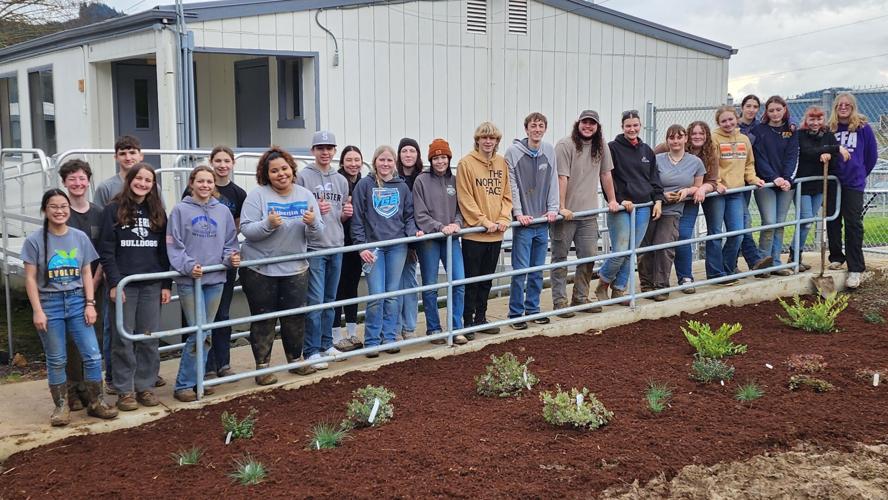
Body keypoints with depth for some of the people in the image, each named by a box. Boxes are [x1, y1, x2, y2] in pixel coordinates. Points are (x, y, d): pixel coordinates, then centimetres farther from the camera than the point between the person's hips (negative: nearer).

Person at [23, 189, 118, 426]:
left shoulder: (80, 237, 4)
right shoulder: (35, 240, -4)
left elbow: (87, 273, 7)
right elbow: (31, 278, -4)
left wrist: (90, 304, -1)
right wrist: (37, 310, -10)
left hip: (77, 302, 2)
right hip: (49, 303, -2)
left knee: (93, 356, -1)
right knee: (56, 360, 5)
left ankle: (95, 402, 12)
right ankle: (61, 406, 18)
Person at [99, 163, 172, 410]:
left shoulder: (158, 212, 10)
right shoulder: (113, 210, -1)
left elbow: (164, 251, 11)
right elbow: (107, 250, -5)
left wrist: (166, 284, 5)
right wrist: (113, 283, -12)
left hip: (152, 285, 3)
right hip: (123, 285, -3)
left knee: (149, 338, 6)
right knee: (123, 338, 2)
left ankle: (145, 386, 16)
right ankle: (125, 390, 10)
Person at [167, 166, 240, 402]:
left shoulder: (223, 211, 8)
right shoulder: (180, 210, -3)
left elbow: (230, 243, 13)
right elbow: (174, 245, -6)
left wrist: (231, 257, -7)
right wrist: (188, 265, -19)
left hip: (215, 279, 4)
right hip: (189, 281, -4)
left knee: (206, 333, 10)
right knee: (196, 332, -7)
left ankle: (197, 380, 21)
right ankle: (184, 384, 4)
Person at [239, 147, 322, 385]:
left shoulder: (305, 195, 2)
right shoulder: (257, 195, -10)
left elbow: (317, 230, 2)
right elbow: (246, 229, -15)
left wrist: (313, 223, -21)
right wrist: (268, 224, -31)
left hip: (295, 268, 4)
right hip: (259, 269, -3)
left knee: (296, 316, 11)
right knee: (263, 318, 5)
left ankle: (295, 359, 29)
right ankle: (262, 366, 14)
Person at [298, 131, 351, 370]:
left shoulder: (341, 180, 13)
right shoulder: (303, 177, -5)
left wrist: (346, 214, -2)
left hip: (336, 247, 6)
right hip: (313, 247, -6)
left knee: (330, 299, 14)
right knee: (315, 300, -6)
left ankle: (326, 344, 24)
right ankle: (312, 350, 2)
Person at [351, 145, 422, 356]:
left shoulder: (402, 186, 9)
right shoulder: (364, 185, 1)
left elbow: (409, 216, 14)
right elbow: (357, 218, -1)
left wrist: (413, 232, -6)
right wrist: (361, 245, -7)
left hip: (397, 246, 3)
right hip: (374, 246, -3)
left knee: (393, 294, 6)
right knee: (376, 296, -7)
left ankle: (389, 337, 16)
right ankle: (372, 341, 4)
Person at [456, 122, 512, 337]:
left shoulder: (502, 163, 8)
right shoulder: (466, 163, -8)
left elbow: (506, 194, 11)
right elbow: (465, 198, -11)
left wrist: (504, 218, -4)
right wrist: (483, 221, -14)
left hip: (496, 233, 5)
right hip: (474, 233, -5)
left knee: (487, 280, 14)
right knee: (471, 280, 2)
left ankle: (480, 319, 26)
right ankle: (467, 322, 11)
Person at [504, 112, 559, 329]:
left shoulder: (549, 151, 7)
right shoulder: (513, 152, -5)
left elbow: (553, 181, 9)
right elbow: (512, 185, -7)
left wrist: (552, 209, 1)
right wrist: (518, 213, -12)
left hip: (543, 221, 4)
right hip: (523, 222, -4)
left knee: (538, 269, 11)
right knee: (521, 269, -4)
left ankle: (532, 308, 23)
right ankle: (516, 313, 6)